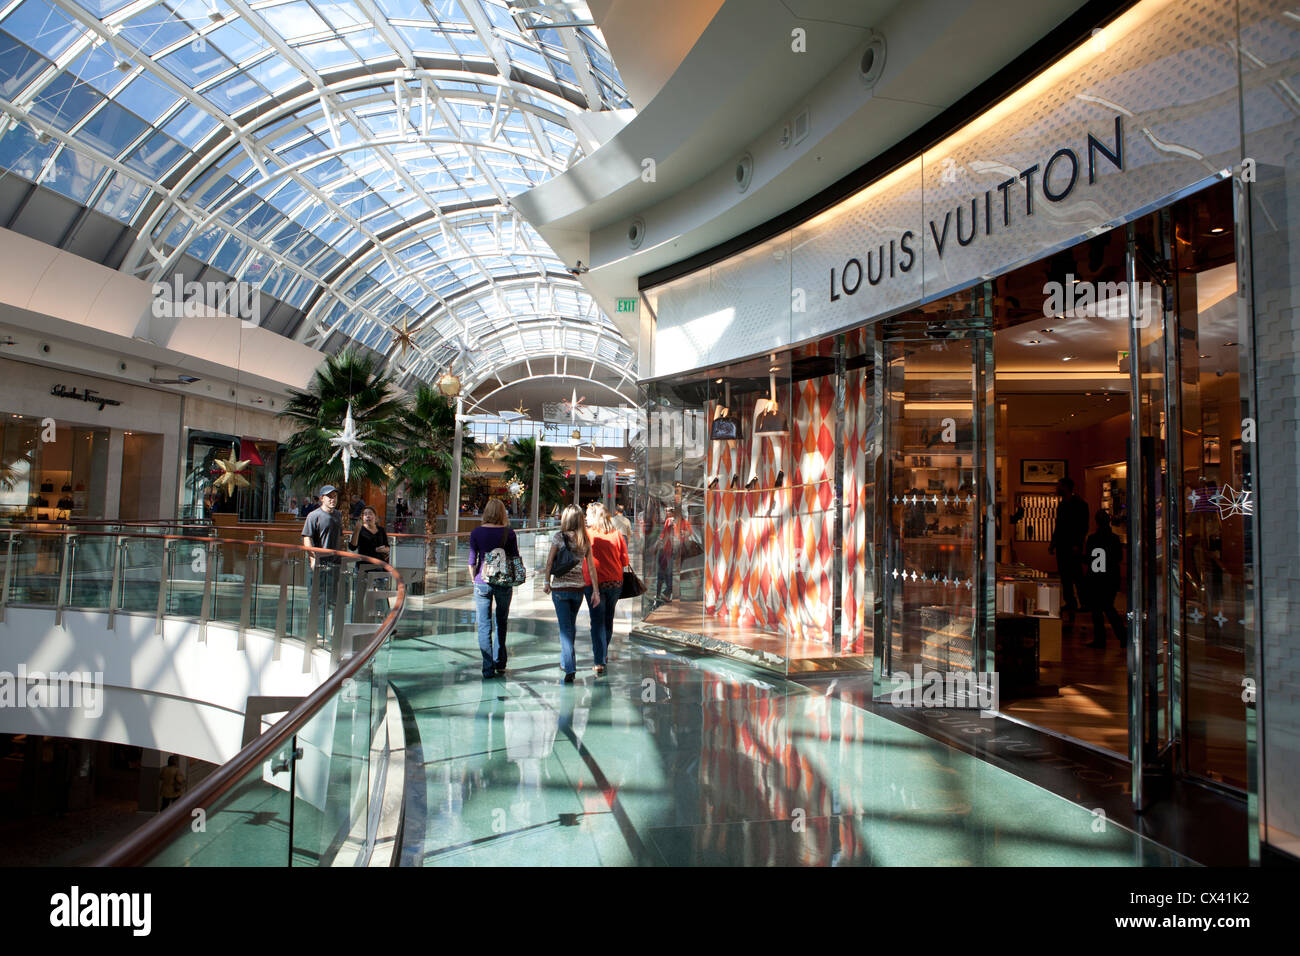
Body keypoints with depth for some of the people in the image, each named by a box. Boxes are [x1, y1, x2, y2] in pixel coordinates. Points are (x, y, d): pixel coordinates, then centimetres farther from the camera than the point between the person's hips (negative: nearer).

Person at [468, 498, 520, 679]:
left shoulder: (476, 533, -4)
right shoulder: (509, 533, -4)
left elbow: (472, 561, -2)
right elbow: (515, 559, -1)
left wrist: (475, 580, 11)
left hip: (483, 583, -1)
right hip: (504, 583, 1)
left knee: (484, 626, 4)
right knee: (501, 624, 17)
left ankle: (488, 669, 0)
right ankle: (500, 664, 23)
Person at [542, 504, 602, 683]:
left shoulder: (560, 536, -9)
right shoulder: (585, 540, 2)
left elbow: (549, 562, -8)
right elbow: (591, 567, 2)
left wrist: (546, 582, 5)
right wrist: (596, 591, 6)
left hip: (560, 587, -4)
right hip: (579, 587, 4)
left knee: (565, 627, -2)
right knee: (571, 625, 20)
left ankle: (569, 668, -10)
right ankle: (566, 661, 34)